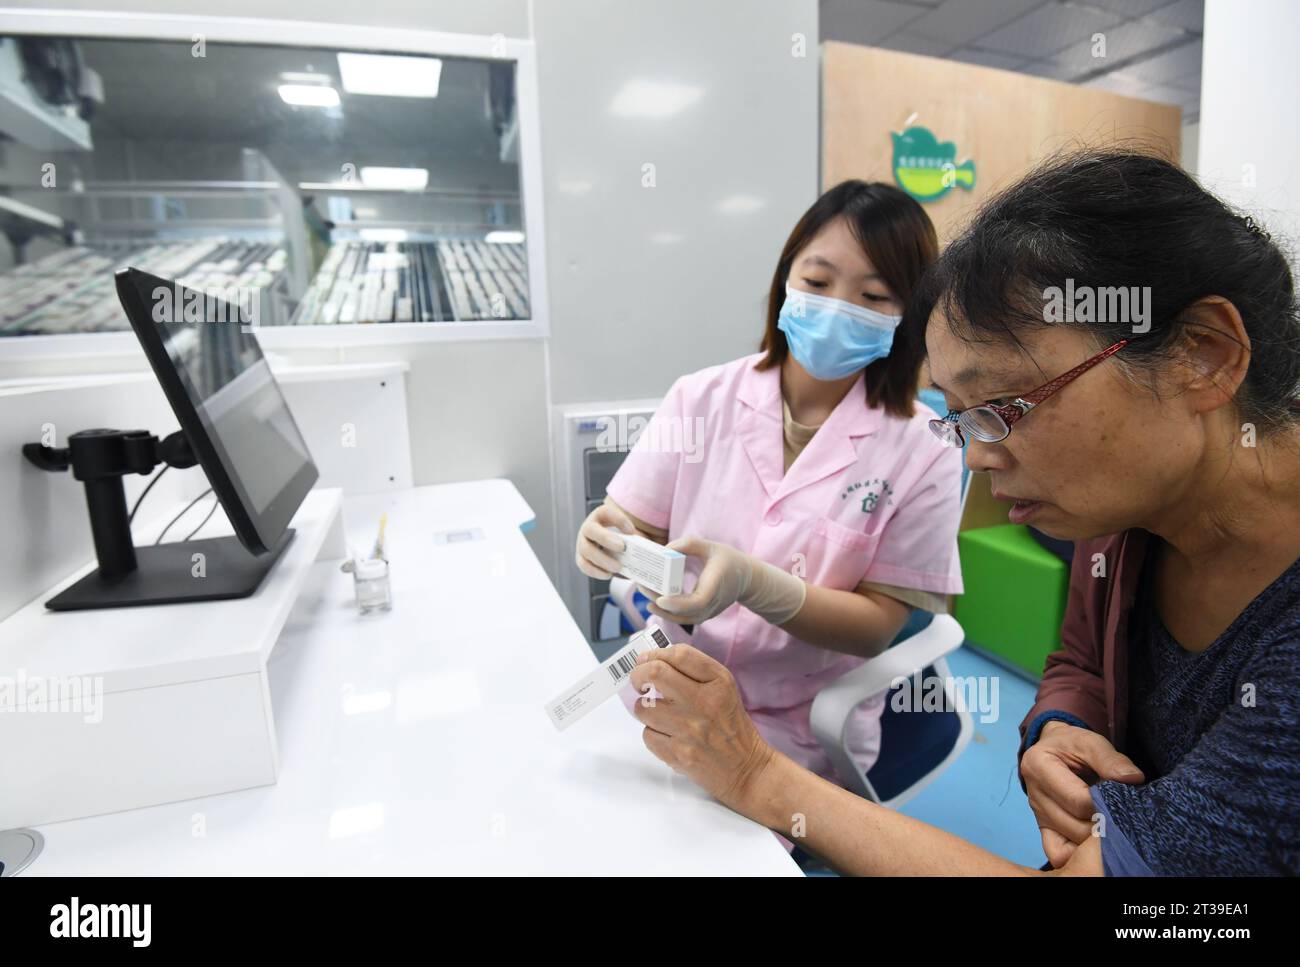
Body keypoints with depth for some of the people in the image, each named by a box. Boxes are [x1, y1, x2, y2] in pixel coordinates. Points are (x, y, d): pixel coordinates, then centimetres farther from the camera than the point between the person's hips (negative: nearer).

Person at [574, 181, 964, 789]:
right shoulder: (702, 399, -3)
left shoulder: (920, 450, -8)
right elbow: (639, 531, -1)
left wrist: (750, 583, -25)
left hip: (798, 745, -2)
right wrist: (611, 540, -25)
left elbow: (878, 626, -8)